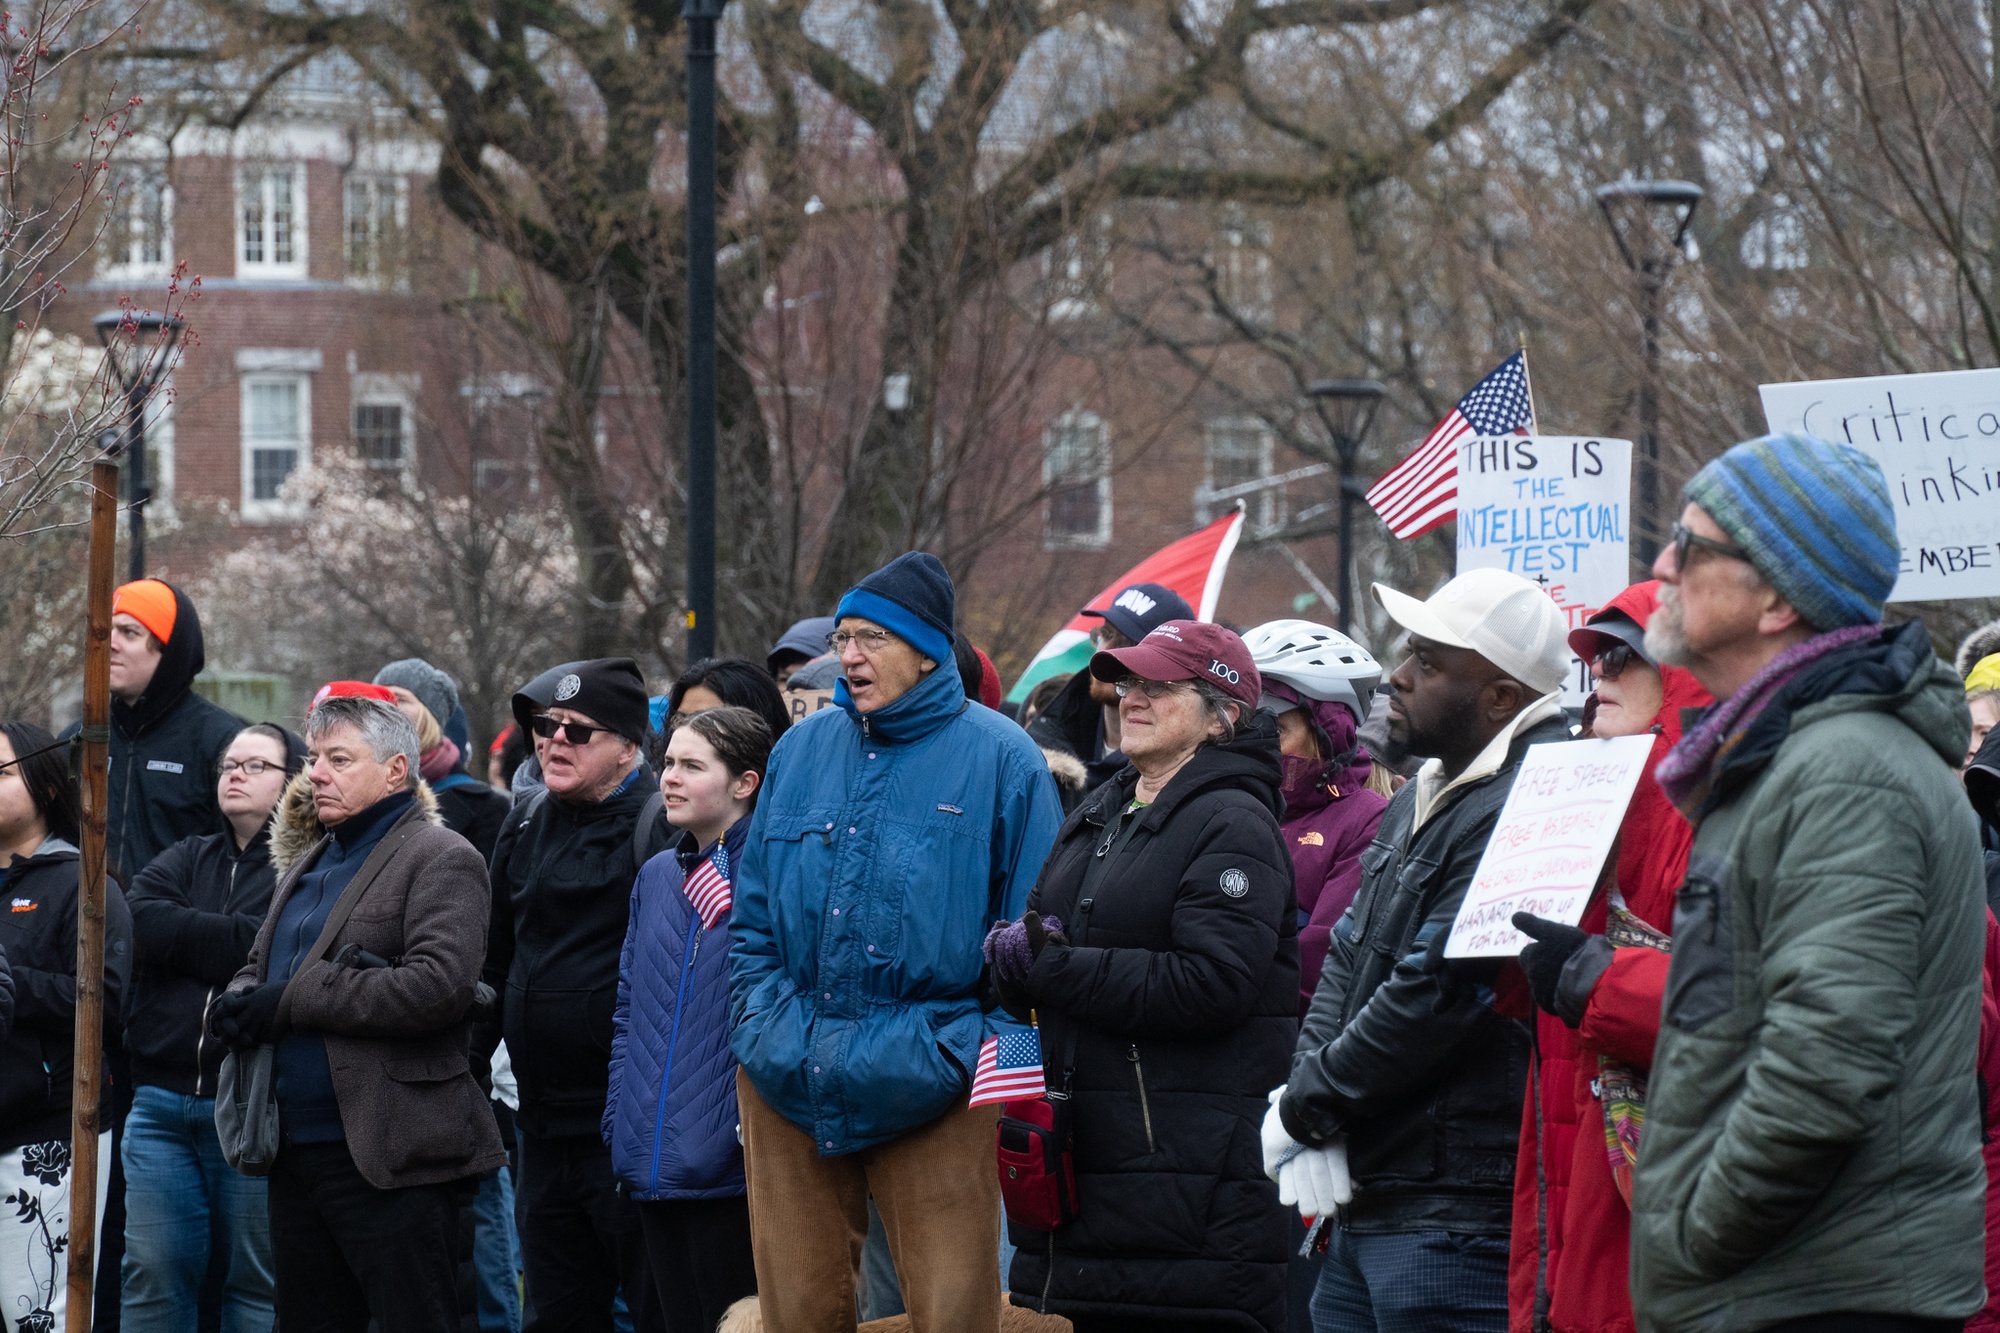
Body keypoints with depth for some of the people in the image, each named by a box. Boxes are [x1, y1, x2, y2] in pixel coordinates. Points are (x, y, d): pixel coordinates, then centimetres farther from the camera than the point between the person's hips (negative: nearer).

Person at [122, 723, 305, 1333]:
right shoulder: (186, 860, 18)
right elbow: (143, 922, -2)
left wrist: (192, 940, -10)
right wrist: (243, 941, -8)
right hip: (162, 1103, 5)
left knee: (257, 1282, 2)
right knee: (152, 1278, 4)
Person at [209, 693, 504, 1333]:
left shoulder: (440, 860, -8)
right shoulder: (309, 861, 20)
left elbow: (438, 987, -22)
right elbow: (260, 966, 25)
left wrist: (293, 999, -18)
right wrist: (237, 1002, -2)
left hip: (390, 1160, -9)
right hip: (298, 1154, 9)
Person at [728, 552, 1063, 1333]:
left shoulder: (999, 757, -2)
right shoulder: (803, 749, 11)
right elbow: (753, 912, 16)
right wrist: (761, 1026, 3)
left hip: (929, 1086, -4)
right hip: (789, 1081, 4)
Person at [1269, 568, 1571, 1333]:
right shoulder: (1420, 800, 18)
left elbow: (1437, 995, -21)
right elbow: (1349, 953, 18)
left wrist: (1304, 1108, -9)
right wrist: (1306, 1093, -1)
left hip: (1454, 1215, -10)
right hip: (1366, 1201, 10)